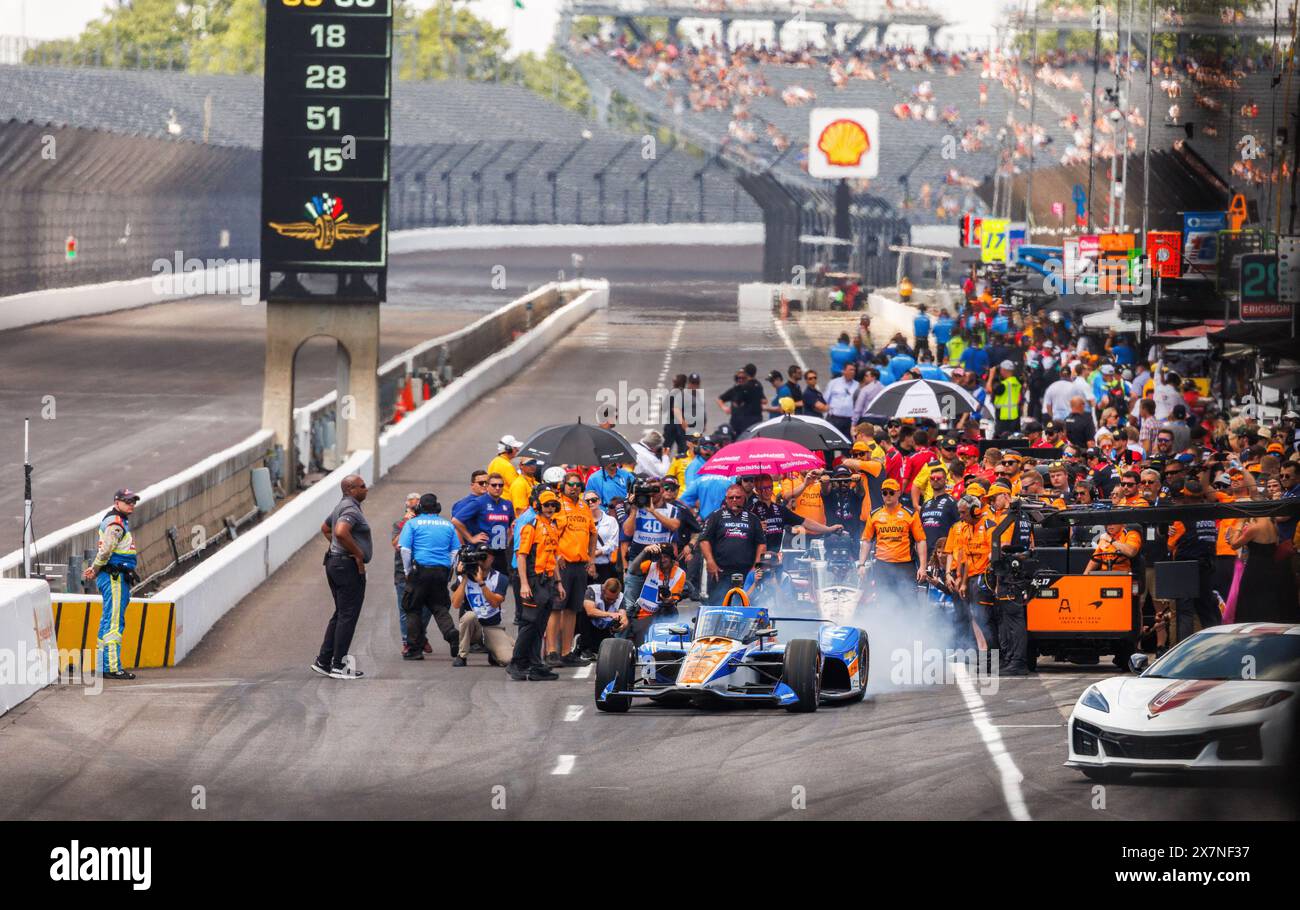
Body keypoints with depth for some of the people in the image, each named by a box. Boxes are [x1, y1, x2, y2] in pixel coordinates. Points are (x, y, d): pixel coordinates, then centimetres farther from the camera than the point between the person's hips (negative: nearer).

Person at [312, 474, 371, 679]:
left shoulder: (341, 507, 16)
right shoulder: (351, 509, -16)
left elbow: (325, 527, 33)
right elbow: (341, 532, -34)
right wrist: (358, 554, -23)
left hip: (335, 562, 10)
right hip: (349, 567, -10)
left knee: (340, 614, 15)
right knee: (348, 616, -5)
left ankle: (323, 661, 15)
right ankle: (338, 666, -4)